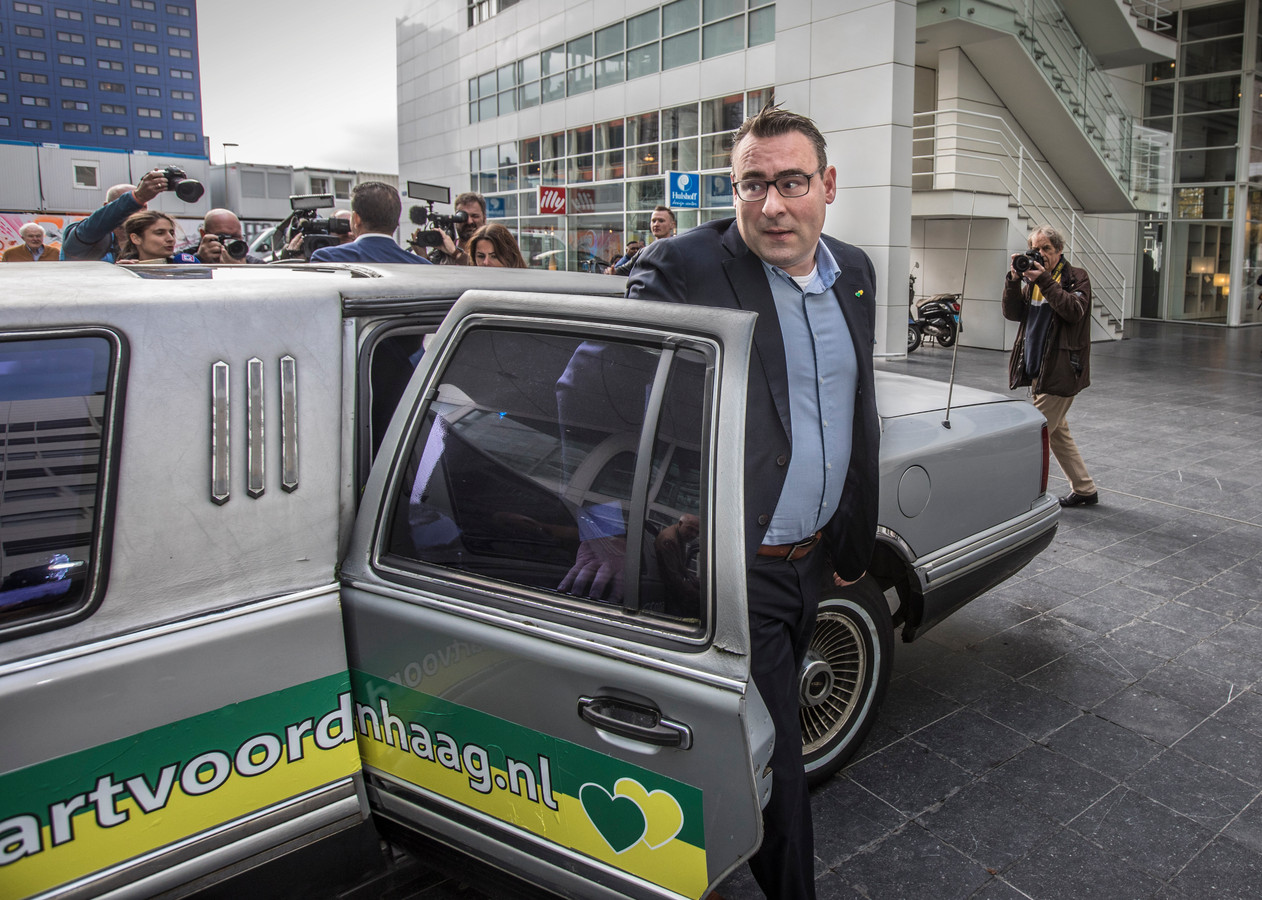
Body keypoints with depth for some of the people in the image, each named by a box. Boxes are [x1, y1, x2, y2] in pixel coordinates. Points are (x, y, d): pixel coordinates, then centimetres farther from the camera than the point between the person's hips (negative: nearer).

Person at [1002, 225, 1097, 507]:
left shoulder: (1077, 277, -4)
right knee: (1057, 431, 13)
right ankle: (1084, 489, 24)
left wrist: (1044, 280, -23)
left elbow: (1074, 311, -21)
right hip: (1036, 370, 8)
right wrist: (1013, 280, -8)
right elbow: (1012, 313, 5)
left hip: (1060, 371, -7)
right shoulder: (1032, 278, 14)